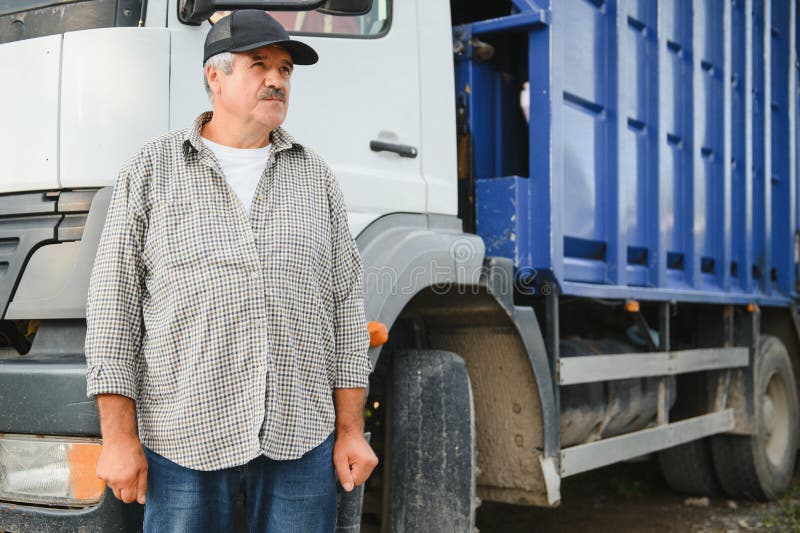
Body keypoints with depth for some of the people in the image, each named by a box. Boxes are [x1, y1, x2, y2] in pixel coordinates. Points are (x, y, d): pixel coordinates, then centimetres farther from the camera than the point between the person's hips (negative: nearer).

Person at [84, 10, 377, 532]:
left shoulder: (315, 176, 11)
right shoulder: (151, 170, 4)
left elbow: (346, 304, 9)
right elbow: (114, 302, 0)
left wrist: (351, 430, 4)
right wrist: (119, 437, -5)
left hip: (302, 435, 2)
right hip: (183, 439, -1)